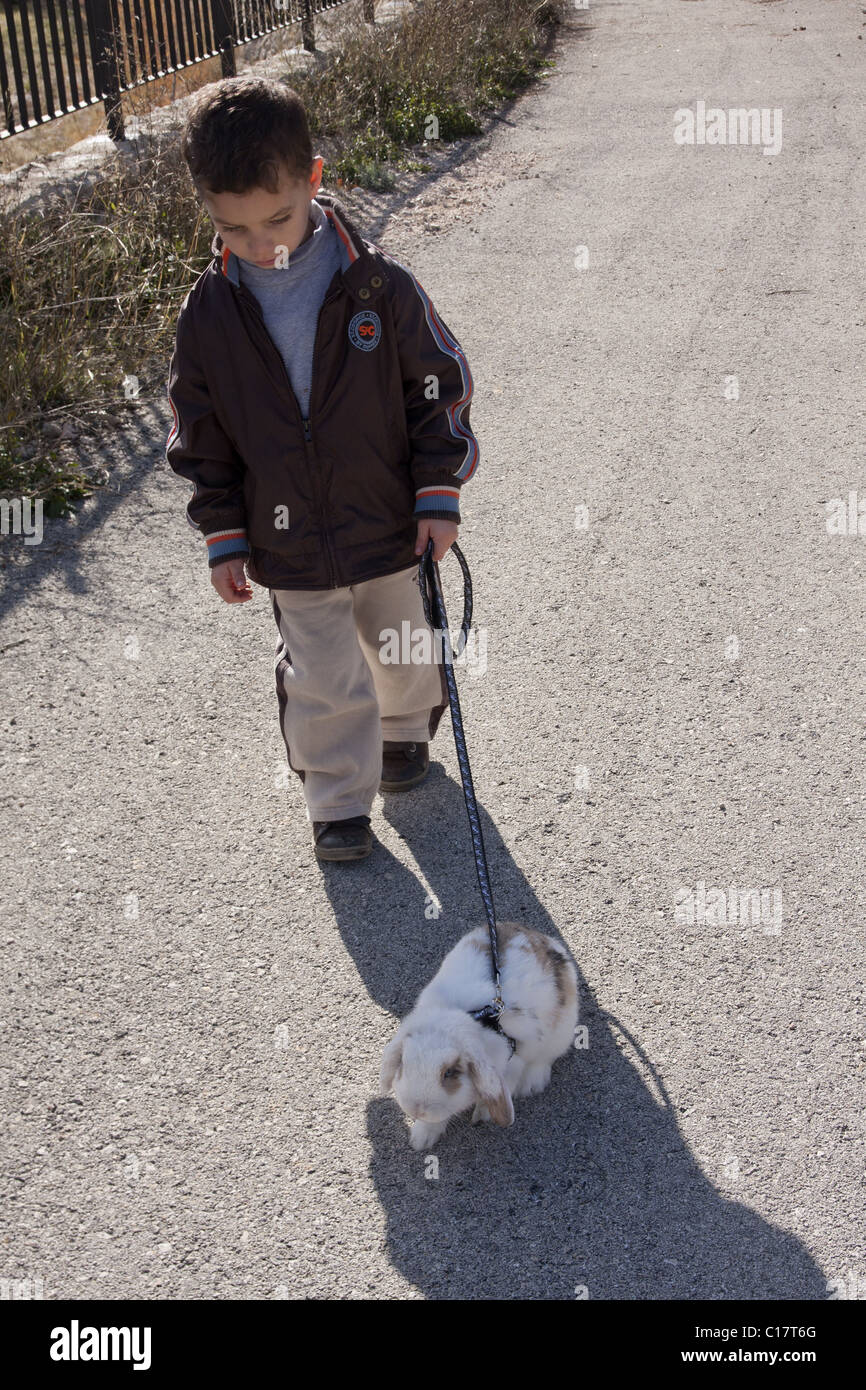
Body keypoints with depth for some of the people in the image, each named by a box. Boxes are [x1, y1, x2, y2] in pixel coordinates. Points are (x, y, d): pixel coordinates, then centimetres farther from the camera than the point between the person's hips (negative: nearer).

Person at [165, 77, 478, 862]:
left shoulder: (380, 287, -15)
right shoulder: (209, 314, -9)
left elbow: (441, 387, -5)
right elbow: (201, 439, 0)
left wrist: (439, 496, -7)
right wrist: (224, 539, 0)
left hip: (391, 526, 0)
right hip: (290, 547, 0)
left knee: (406, 649, 21)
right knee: (321, 680, 7)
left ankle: (406, 731, 52)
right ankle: (339, 800, 28)